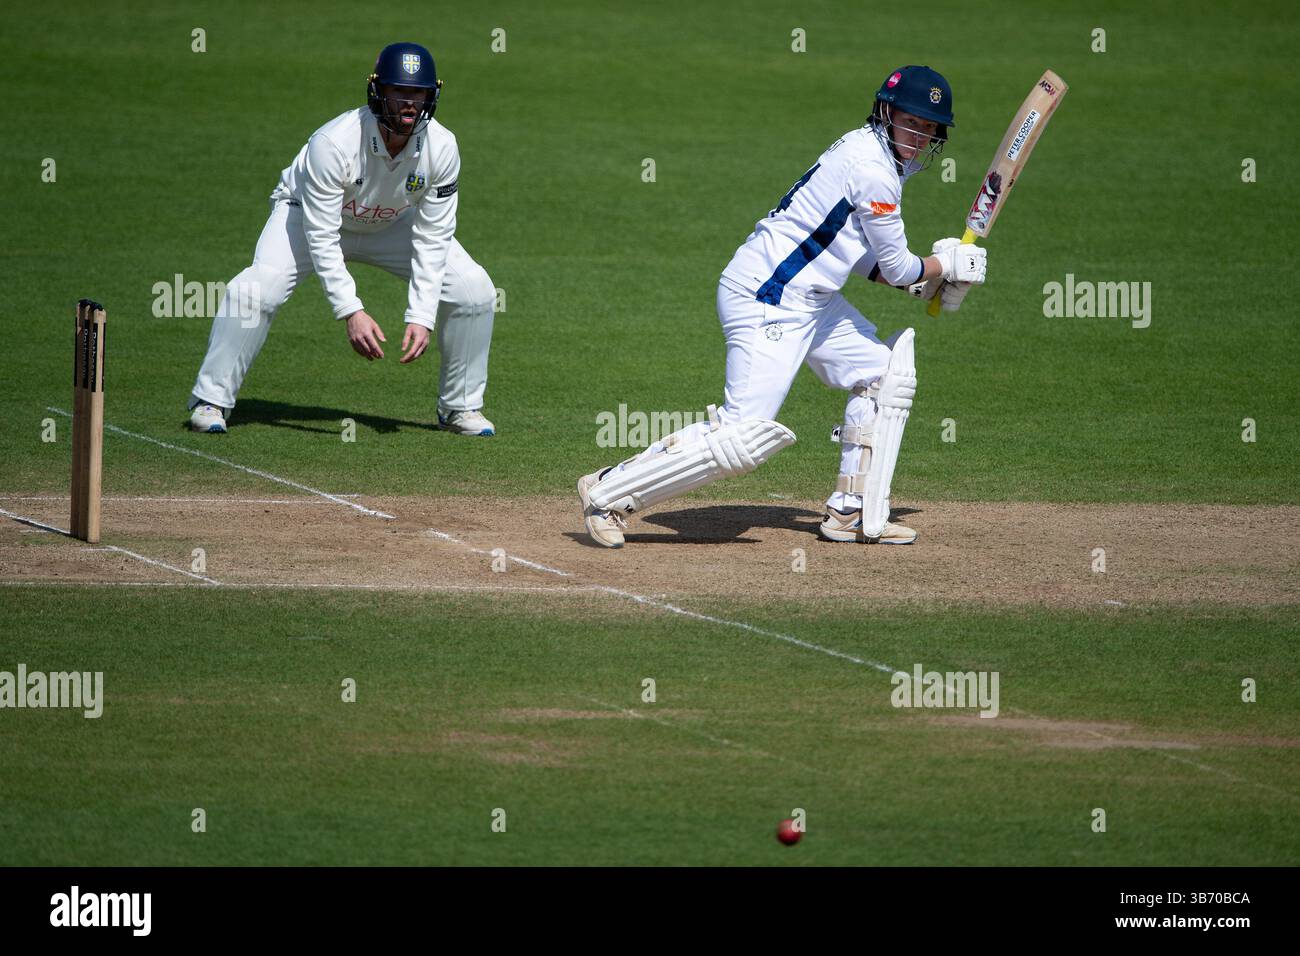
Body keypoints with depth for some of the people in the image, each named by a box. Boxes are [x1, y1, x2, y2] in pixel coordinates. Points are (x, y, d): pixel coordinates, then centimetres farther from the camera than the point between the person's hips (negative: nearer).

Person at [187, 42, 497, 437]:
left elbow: (431, 239, -20)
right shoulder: (333, 142, -37)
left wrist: (421, 317, -28)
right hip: (311, 214, -4)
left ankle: (460, 407, 6)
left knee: (473, 287, -12)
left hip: (392, 223, 4)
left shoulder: (441, 146, -26)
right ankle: (211, 400, -13)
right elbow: (321, 237, -34)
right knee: (258, 288, -29)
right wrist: (351, 312, -41)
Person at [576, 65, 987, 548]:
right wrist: (945, 265, 11)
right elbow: (897, 267, -9)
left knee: (884, 373, 17)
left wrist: (926, 279, 11)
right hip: (766, 299, -11)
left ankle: (853, 514, 19)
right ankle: (608, 491, -8)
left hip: (809, 300, 11)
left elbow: (862, 255, 21)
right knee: (745, 438, -16)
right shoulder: (873, 170, -17)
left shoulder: (866, 150, 14)